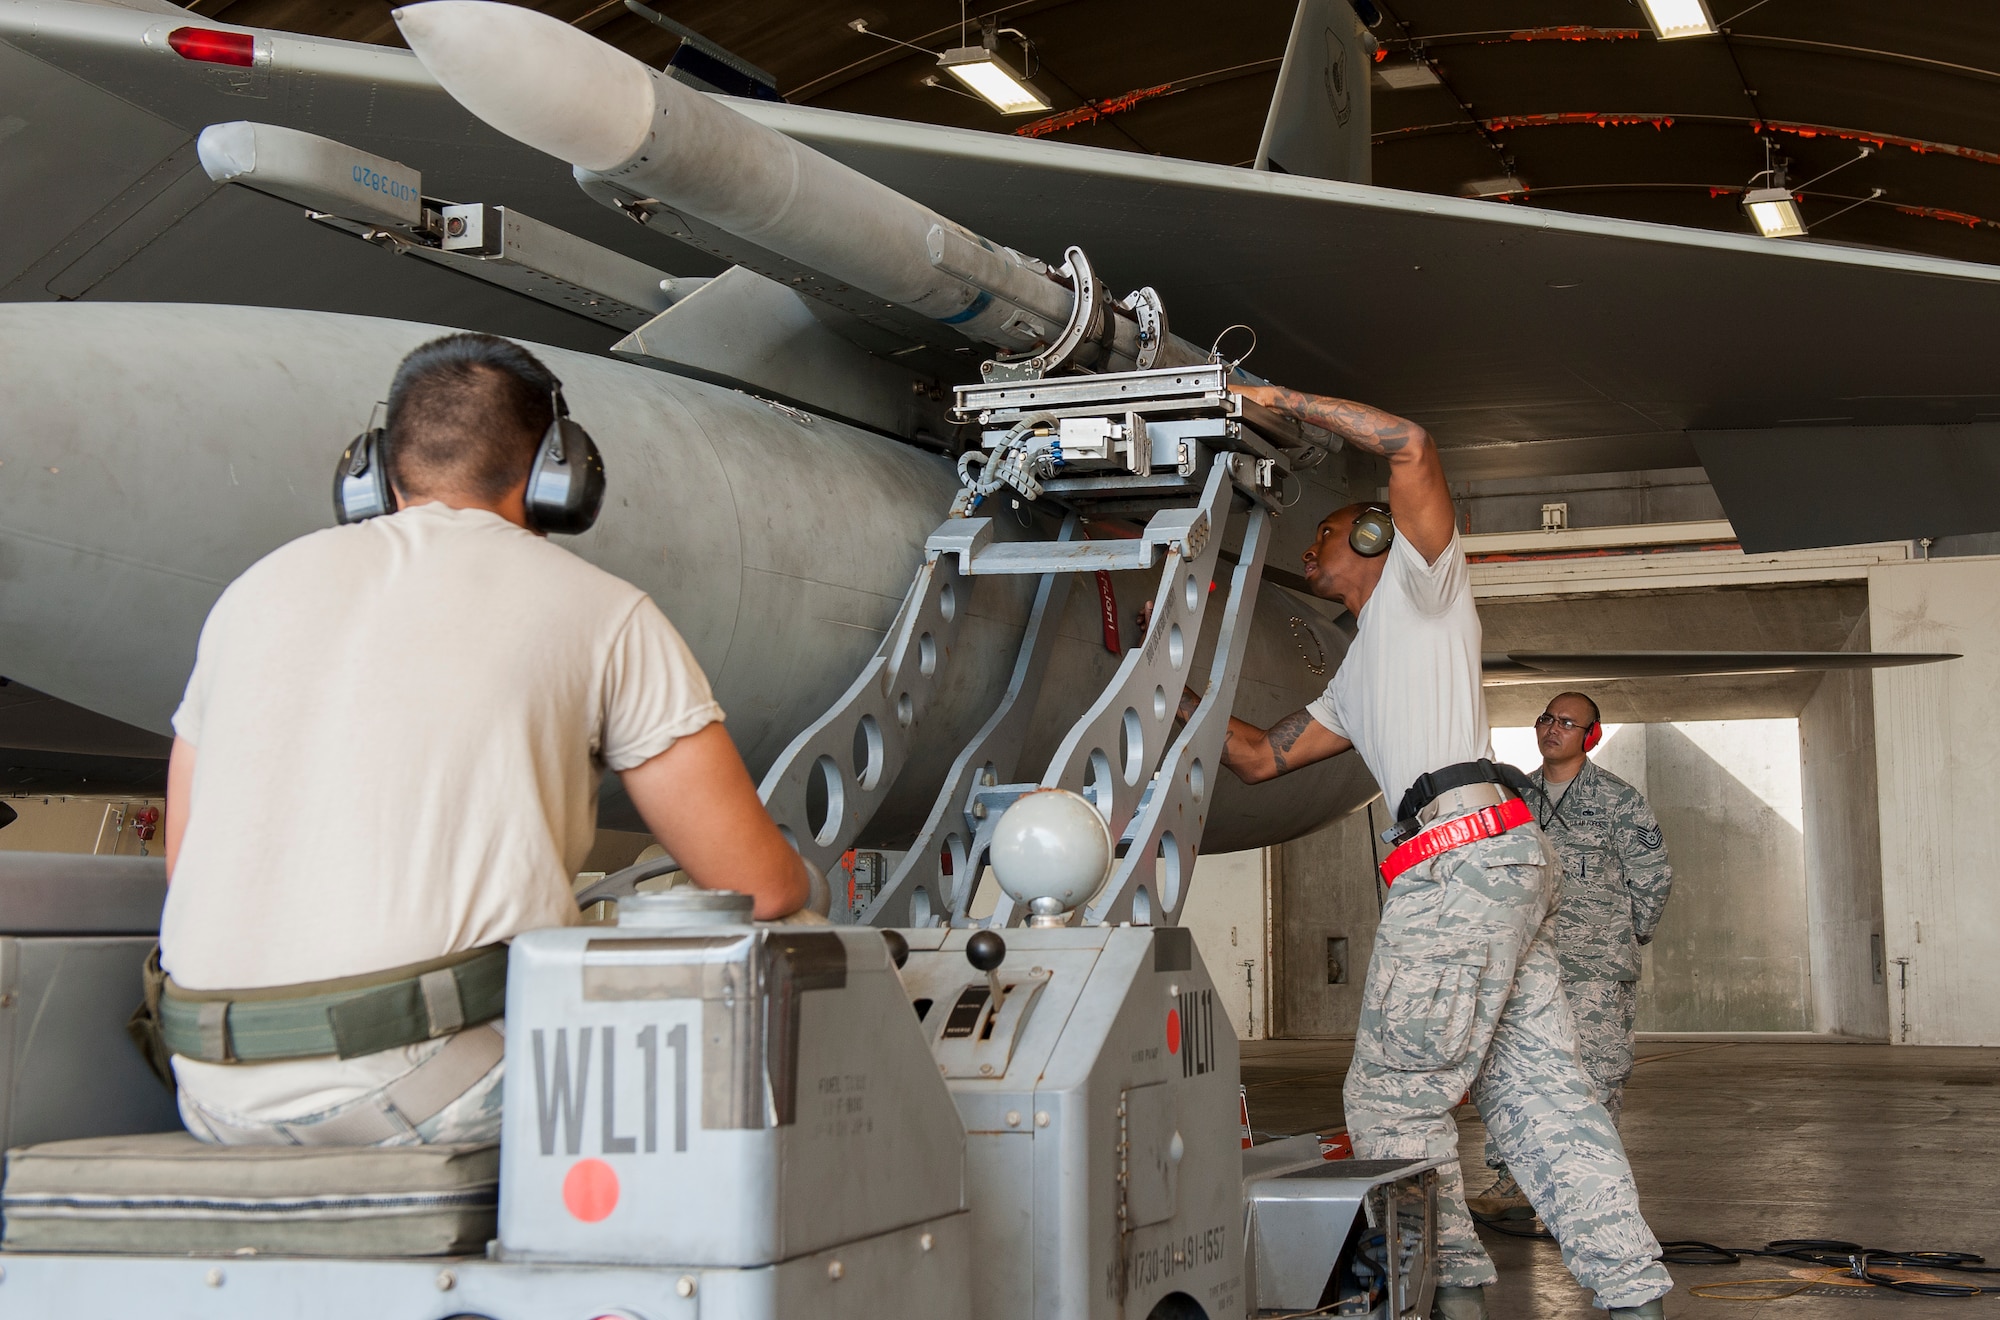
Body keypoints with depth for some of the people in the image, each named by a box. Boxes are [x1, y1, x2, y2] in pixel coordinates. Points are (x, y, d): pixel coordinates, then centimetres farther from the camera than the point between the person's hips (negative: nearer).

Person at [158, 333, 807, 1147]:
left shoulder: (259, 586, 18)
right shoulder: (600, 609, 4)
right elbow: (756, 884, 3)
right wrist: (795, 880, 29)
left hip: (223, 1105, 6)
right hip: (434, 1092, -5)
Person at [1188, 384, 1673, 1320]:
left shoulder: (1420, 585, 11)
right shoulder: (1356, 682, 33)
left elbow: (1412, 446, -5)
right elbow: (1260, 758, 33)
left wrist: (1281, 399, 0)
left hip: (1463, 853, -9)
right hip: (1507, 861, 9)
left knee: (1392, 1097, -7)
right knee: (1538, 1093, 5)